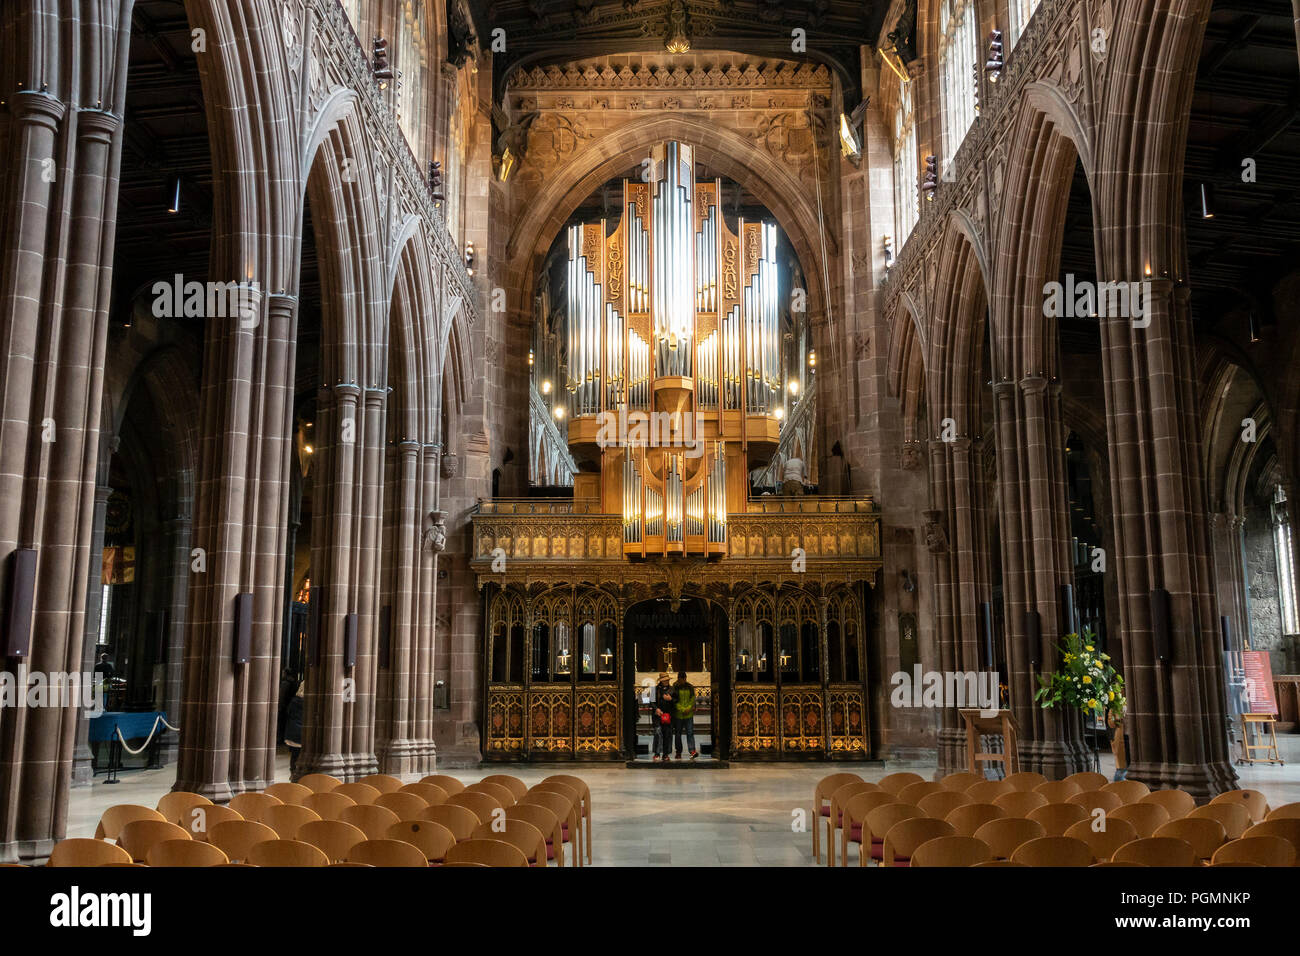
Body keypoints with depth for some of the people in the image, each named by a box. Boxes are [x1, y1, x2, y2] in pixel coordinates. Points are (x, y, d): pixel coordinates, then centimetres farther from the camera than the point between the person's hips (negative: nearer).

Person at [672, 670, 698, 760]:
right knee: (678, 734, 6)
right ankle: (678, 753, 15)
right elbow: (674, 701, -6)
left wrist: (689, 708, -10)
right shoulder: (675, 687, -2)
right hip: (678, 714, -1)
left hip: (689, 714, 1)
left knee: (690, 732, -9)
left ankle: (692, 751, -15)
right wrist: (683, 710, -13)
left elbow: (693, 699, 5)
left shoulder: (690, 687, 6)